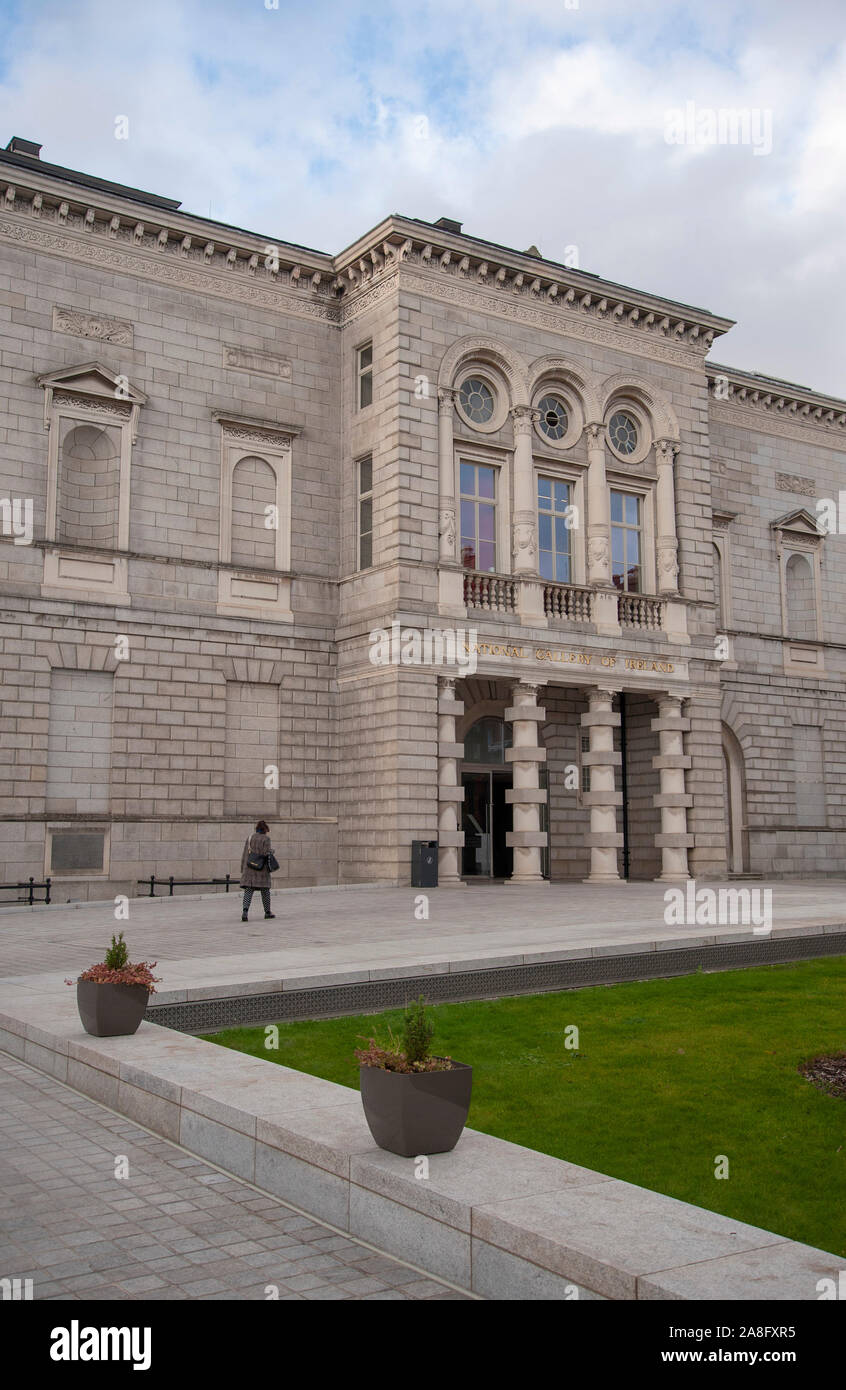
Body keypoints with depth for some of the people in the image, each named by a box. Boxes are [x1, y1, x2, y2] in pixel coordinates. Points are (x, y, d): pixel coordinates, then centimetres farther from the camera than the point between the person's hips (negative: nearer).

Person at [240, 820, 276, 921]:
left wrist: (243, 870, 13)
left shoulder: (249, 838, 9)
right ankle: (267, 912, 23)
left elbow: (245, 855, 8)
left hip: (249, 867, 3)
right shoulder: (266, 839, -6)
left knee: (248, 891, -2)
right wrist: (271, 851, 10)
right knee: (265, 891, 11)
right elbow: (266, 853, -13)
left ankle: (245, 911, -22)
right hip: (262, 869, -3)